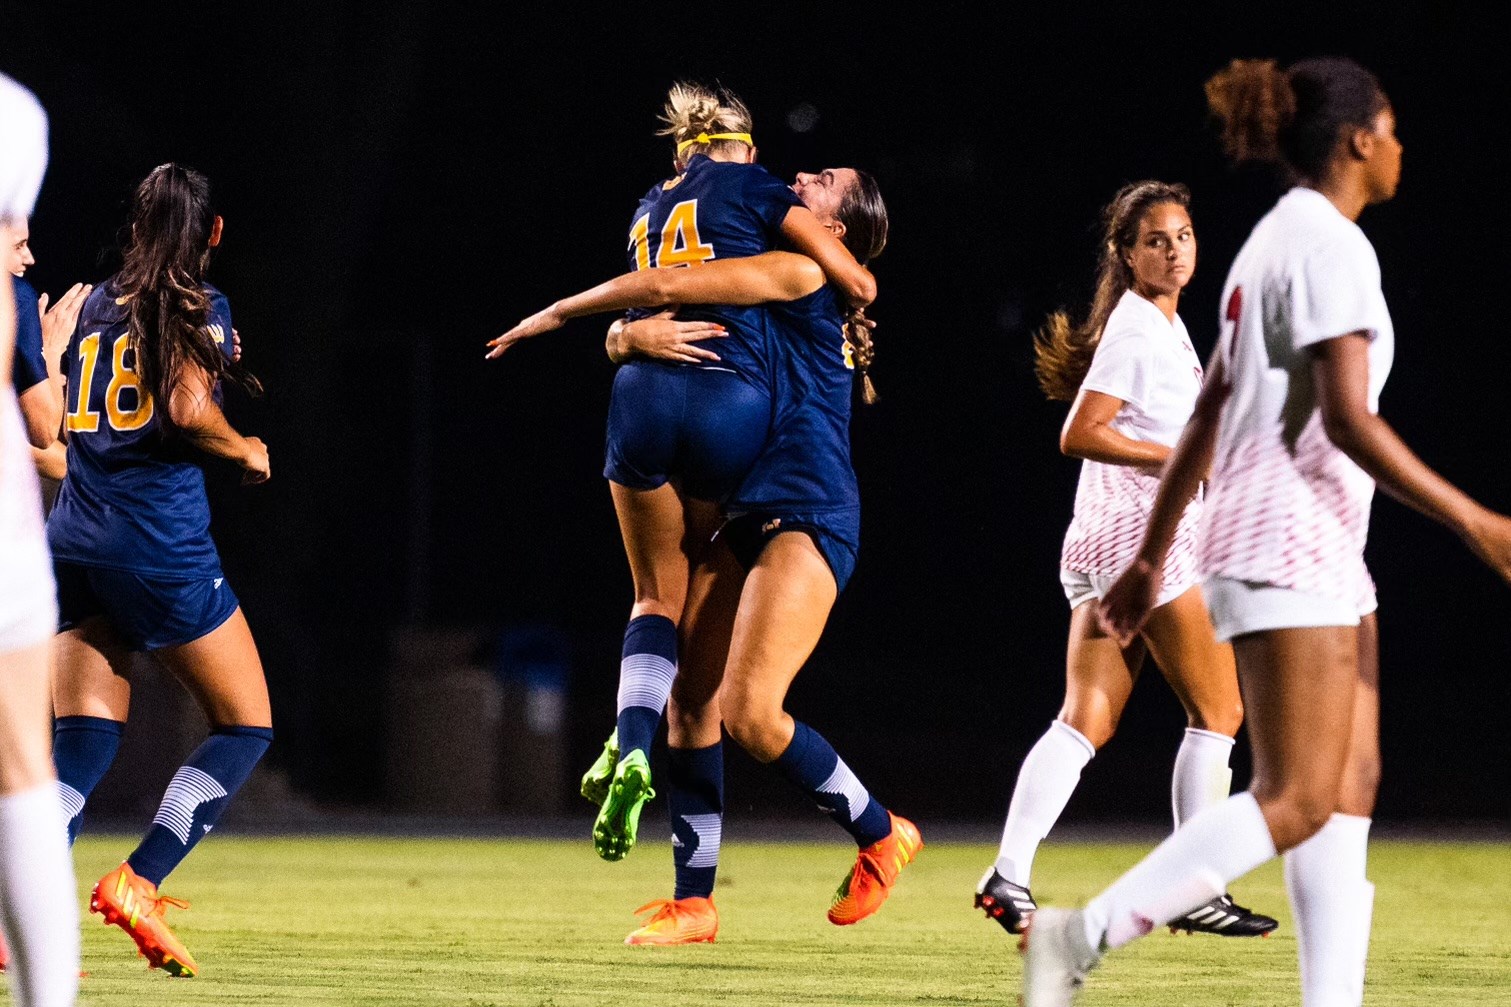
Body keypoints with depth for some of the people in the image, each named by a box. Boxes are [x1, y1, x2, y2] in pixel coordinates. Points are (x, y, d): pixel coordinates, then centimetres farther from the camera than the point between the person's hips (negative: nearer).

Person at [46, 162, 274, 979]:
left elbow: (64, 420, 16)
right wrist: (248, 453, 1)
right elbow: (187, 408, -16)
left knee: (82, 742, 6)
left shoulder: (96, 304, 14)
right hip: (160, 542, -6)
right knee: (246, 726, 7)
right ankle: (138, 882, -9)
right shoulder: (201, 307, -3)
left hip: (73, 537, 6)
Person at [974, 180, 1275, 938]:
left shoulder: (1163, 325, 18)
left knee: (1085, 721, 1)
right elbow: (1079, 435, -18)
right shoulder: (1137, 329, -11)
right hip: (1143, 535, -9)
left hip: (1101, 541, 9)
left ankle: (1008, 877, -9)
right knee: (1218, 710, 0)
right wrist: (1181, 456, -19)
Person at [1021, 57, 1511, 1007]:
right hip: (1291, 546, -10)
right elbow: (1347, 419, -20)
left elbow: (1207, 415, 20)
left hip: (1321, 553, 10)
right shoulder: (1330, 245, -12)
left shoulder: (1277, 239, 17)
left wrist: (1153, 557, 23)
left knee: (1350, 787, 4)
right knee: (1296, 802, -11)